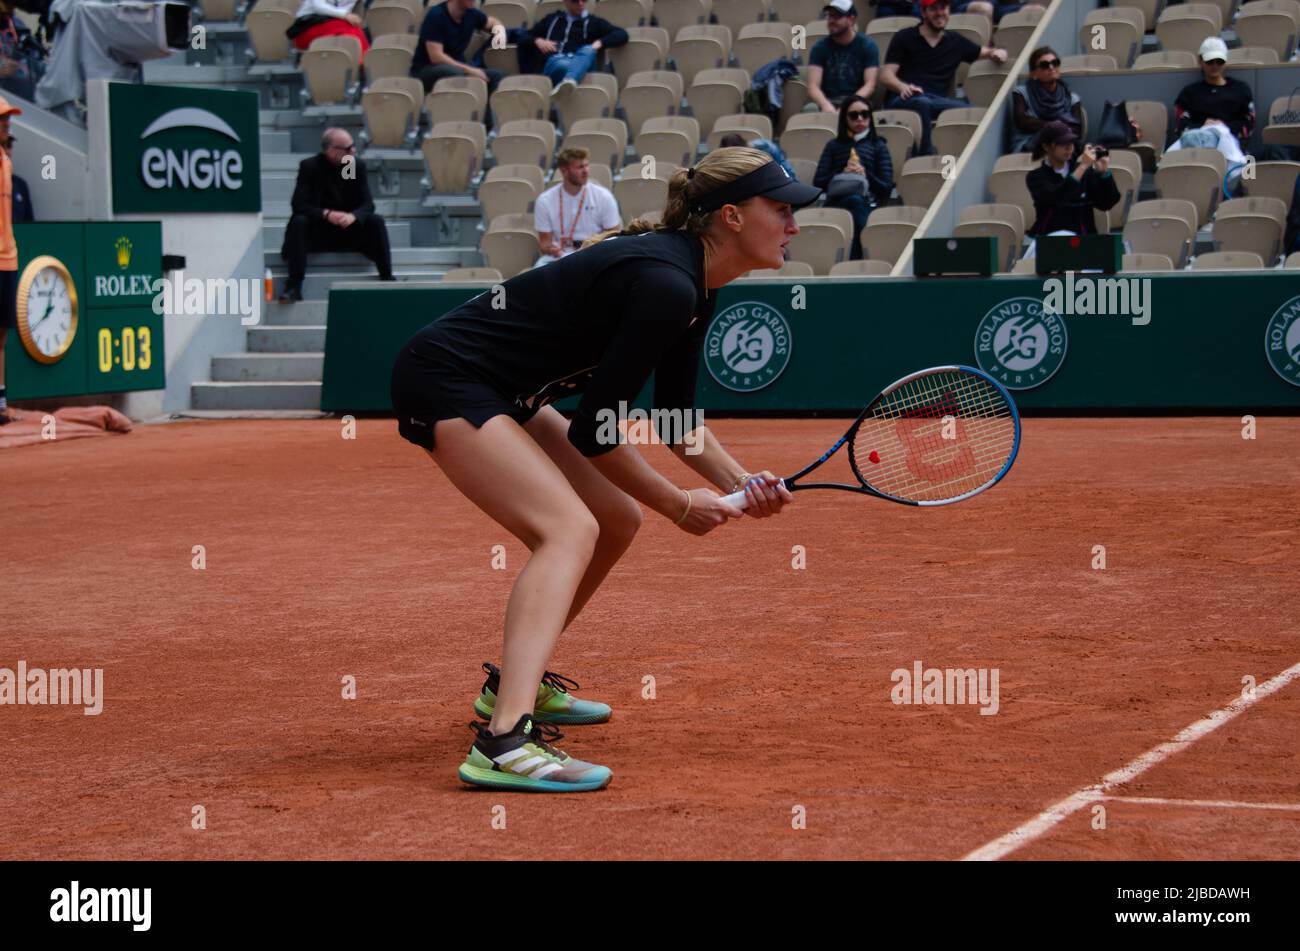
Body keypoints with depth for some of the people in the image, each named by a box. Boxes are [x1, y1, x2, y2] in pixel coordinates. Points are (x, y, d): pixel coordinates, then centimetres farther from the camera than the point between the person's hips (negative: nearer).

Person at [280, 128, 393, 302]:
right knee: (299, 222, -31)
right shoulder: (309, 167, -8)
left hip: (349, 229, 2)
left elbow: (367, 204, -6)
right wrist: (326, 214, -33)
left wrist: (353, 216, -29)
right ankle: (294, 285, -36)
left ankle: (386, 277, -22)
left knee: (376, 221, -22)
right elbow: (299, 205, -16)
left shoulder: (357, 167, 0)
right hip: (317, 231, -2)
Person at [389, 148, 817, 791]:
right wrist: (678, 505, -8)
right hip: (443, 379, -11)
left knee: (616, 520, 16)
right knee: (570, 529, -24)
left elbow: (677, 417, 15)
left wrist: (743, 485, 0)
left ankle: (517, 684, 29)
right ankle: (504, 741, -39)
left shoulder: (694, 286, 7)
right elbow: (594, 431, -20)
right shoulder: (665, 286, -24)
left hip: (500, 395, 11)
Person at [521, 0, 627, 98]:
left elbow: (622, 35, 11)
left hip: (580, 63, -2)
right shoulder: (551, 19, 29)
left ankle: (569, 81, -66)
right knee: (562, 65, -36)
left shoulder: (593, 22, 23)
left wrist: (600, 43, -6)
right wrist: (537, 41, 6)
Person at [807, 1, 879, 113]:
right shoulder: (820, 47, 6)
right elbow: (813, 86, -6)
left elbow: (869, 85, -6)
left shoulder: (868, 45, 3)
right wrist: (826, 105, -28)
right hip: (828, 101, 2)